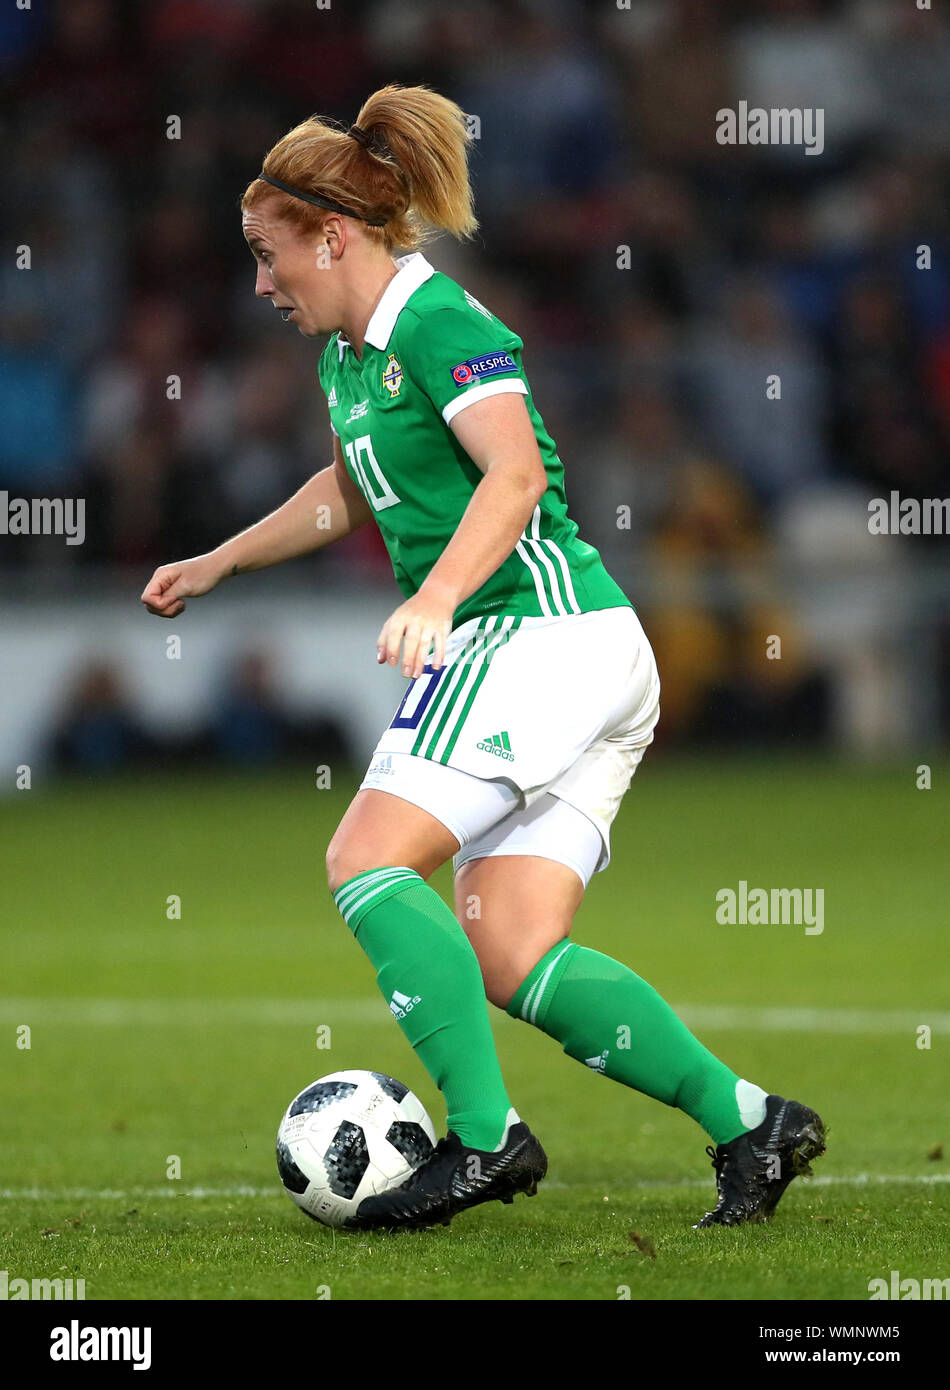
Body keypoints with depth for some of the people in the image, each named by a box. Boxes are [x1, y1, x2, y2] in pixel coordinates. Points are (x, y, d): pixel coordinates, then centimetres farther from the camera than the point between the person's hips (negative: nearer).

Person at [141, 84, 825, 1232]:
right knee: (512, 963, -2)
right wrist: (215, 565, 46)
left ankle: (484, 1138, -20)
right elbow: (350, 490, 39)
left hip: (541, 632, -9)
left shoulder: (437, 321, -11)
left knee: (368, 858, -17)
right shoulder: (348, 349, 18)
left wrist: (435, 598, -41)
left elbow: (515, 473, -27)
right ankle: (750, 1123, -2)